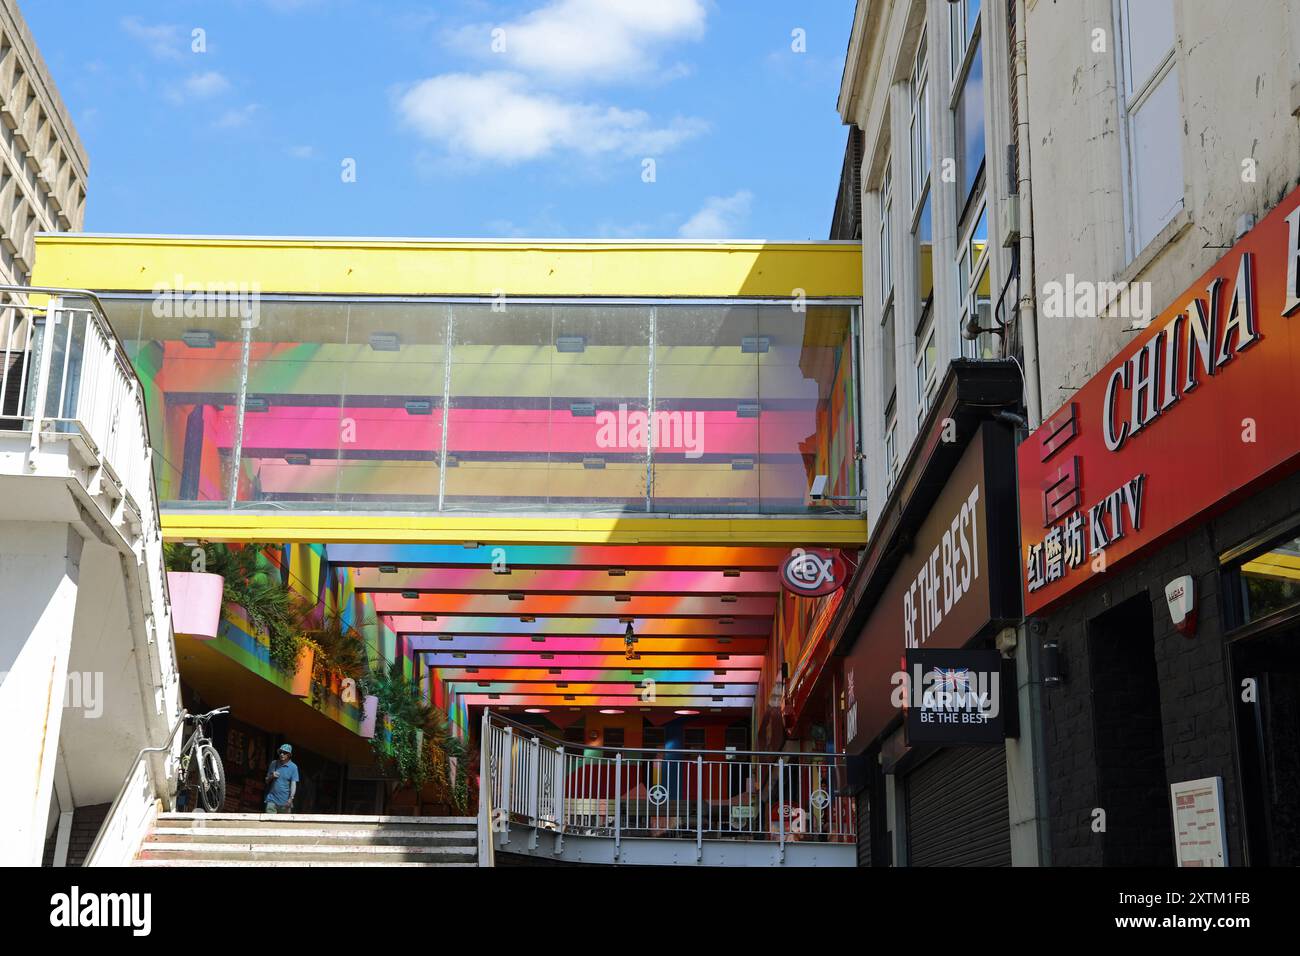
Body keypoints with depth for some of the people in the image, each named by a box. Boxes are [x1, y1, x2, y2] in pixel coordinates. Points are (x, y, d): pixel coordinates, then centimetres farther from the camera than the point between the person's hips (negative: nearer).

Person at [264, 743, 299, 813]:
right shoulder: (274, 763, 9)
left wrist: (291, 798, -21)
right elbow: (267, 781, 16)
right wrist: (271, 777, -7)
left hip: (285, 801, -2)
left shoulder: (293, 767, -2)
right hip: (272, 799, 2)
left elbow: (293, 784, -8)